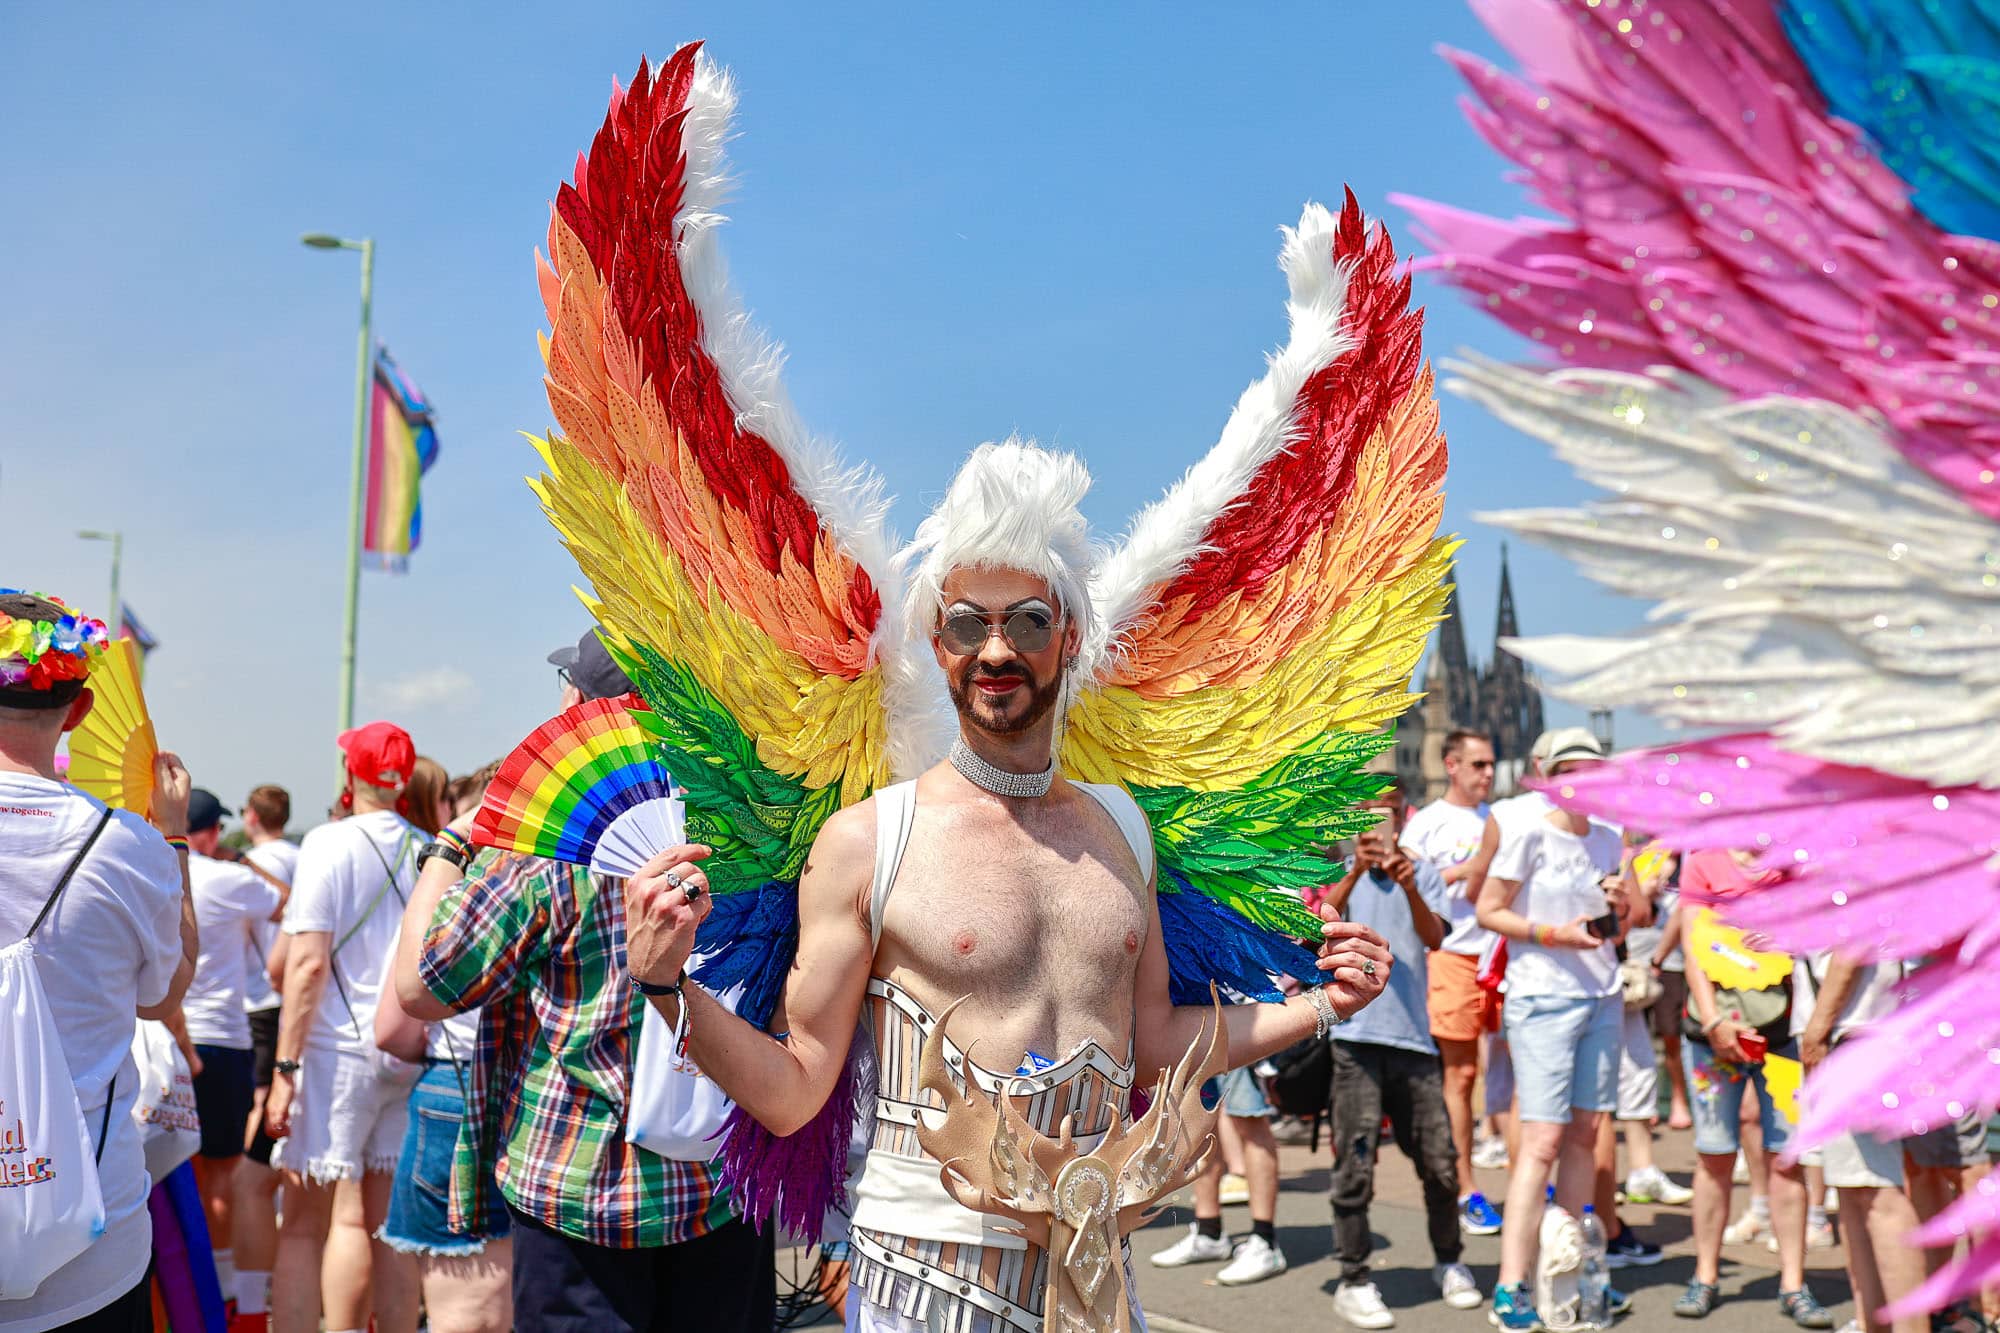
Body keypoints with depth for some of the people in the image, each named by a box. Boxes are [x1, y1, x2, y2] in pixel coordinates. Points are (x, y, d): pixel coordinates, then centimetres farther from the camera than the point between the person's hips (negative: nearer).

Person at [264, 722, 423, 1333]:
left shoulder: (330, 843, -7)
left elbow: (307, 962, -13)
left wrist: (285, 1066, -10)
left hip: (339, 1047, -5)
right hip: (410, 1053, 5)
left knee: (306, 1224, 3)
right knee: (387, 1222, 11)